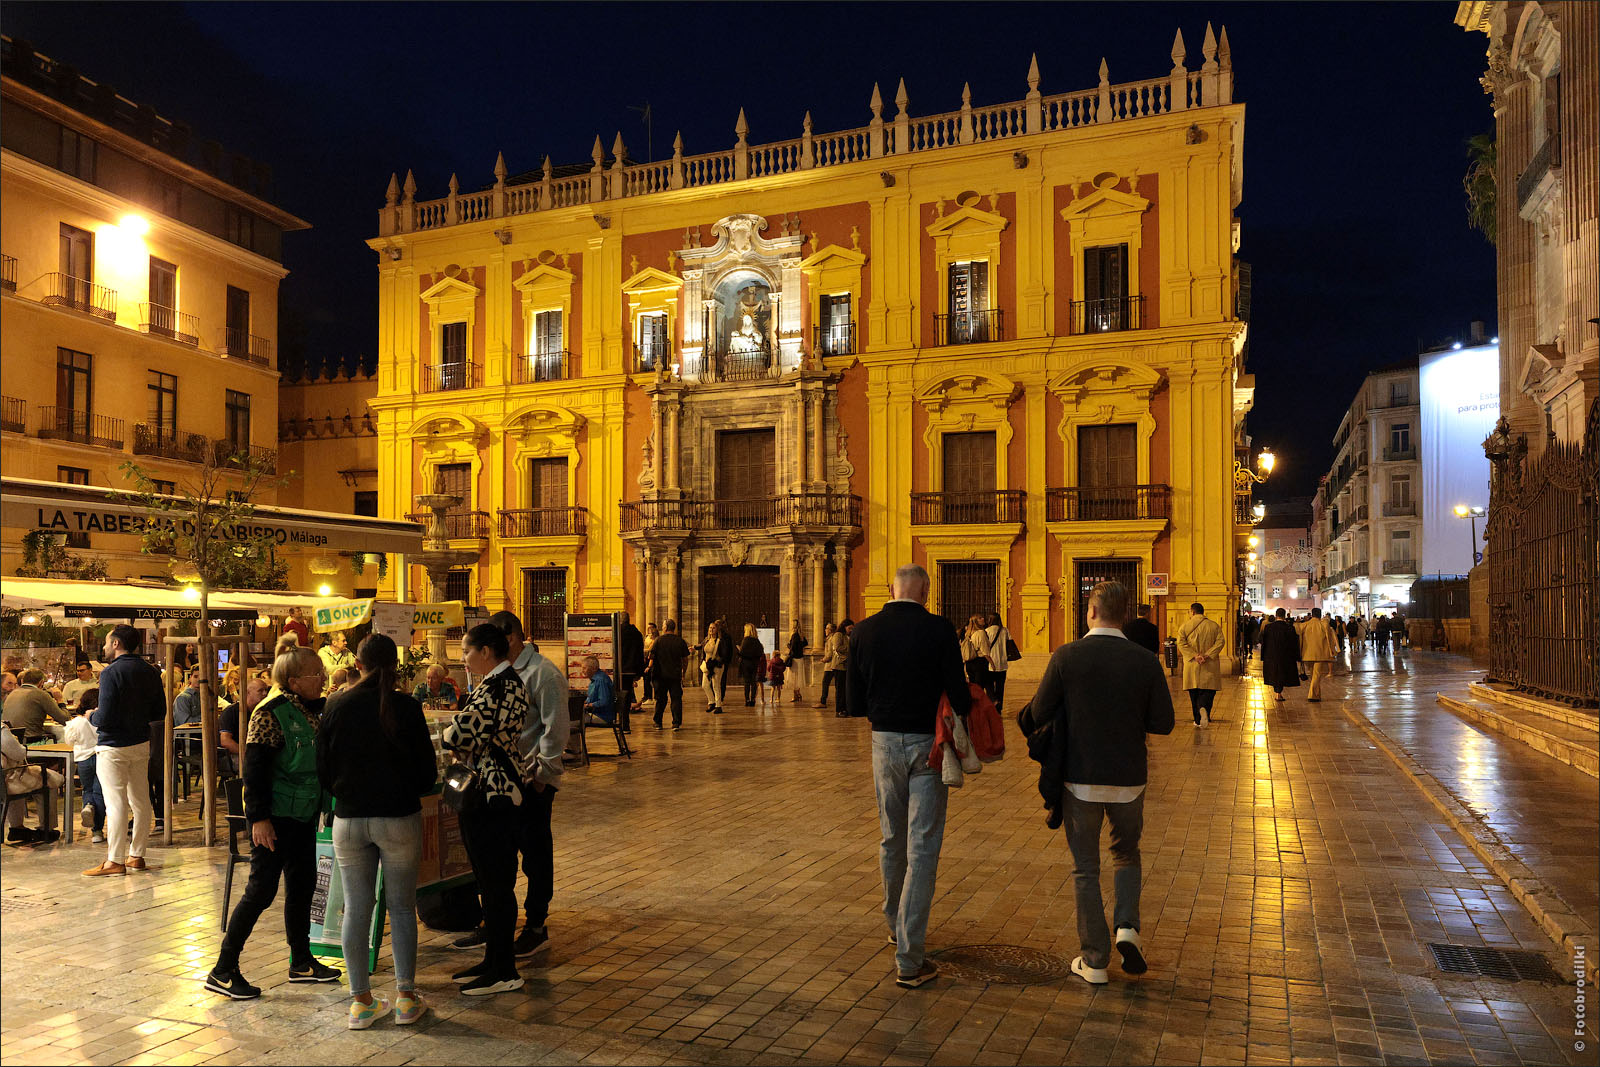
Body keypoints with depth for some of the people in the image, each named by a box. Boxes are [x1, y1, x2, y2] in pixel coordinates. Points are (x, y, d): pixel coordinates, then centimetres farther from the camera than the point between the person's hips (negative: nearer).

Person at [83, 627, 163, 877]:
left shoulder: (111, 673, -15)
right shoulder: (151, 672, 7)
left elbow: (105, 719, -19)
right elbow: (159, 713, 10)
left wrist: (92, 717, 1)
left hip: (113, 747, -7)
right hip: (141, 743, 7)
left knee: (116, 804, -4)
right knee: (141, 802, 10)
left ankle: (115, 861, 1)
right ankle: (137, 856, 18)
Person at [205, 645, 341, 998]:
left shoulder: (313, 710, 6)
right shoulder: (271, 713, -17)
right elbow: (254, 768, -19)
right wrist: (259, 817, -20)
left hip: (303, 814, 8)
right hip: (275, 816, -8)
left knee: (302, 888, 15)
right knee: (262, 890, -5)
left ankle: (301, 962, 27)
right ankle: (222, 971, 7)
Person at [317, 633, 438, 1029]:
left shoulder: (336, 707, -4)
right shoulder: (406, 708, -10)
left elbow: (322, 769, 4)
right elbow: (427, 771, -5)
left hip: (349, 819, 2)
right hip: (399, 818, -2)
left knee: (356, 910, 11)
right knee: (401, 906, 10)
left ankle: (361, 1001, 18)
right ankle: (405, 997, 14)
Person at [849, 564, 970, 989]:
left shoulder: (865, 631, -3)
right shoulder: (939, 629, -13)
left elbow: (854, 700, 2)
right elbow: (959, 695, -14)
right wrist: (964, 715, 8)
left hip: (884, 742, 4)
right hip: (928, 744, -4)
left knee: (891, 839, 21)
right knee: (922, 848, 0)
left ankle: (896, 925, 40)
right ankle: (909, 959, 0)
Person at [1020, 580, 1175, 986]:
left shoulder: (1066, 657, -12)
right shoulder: (1146, 662, -7)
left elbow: (1038, 715, -8)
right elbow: (1163, 722, -3)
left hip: (1080, 777, -1)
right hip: (1129, 778, 2)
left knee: (1086, 868, 11)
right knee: (1126, 854, 25)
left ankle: (1094, 960, 16)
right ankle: (1127, 927, 6)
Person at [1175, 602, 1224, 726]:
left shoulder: (1184, 626, 1)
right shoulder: (1214, 626, 5)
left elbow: (1181, 643, -9)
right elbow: (1220, 642, -6)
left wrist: (1194, 655, -13)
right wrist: (1207, 655, -11)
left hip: (1191, 666, 0)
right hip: (1209, 666, 0)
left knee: (1194, 693, 9)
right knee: (1209, 691, 2)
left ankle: (1198, 720, 11)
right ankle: (1204, 709, -25)